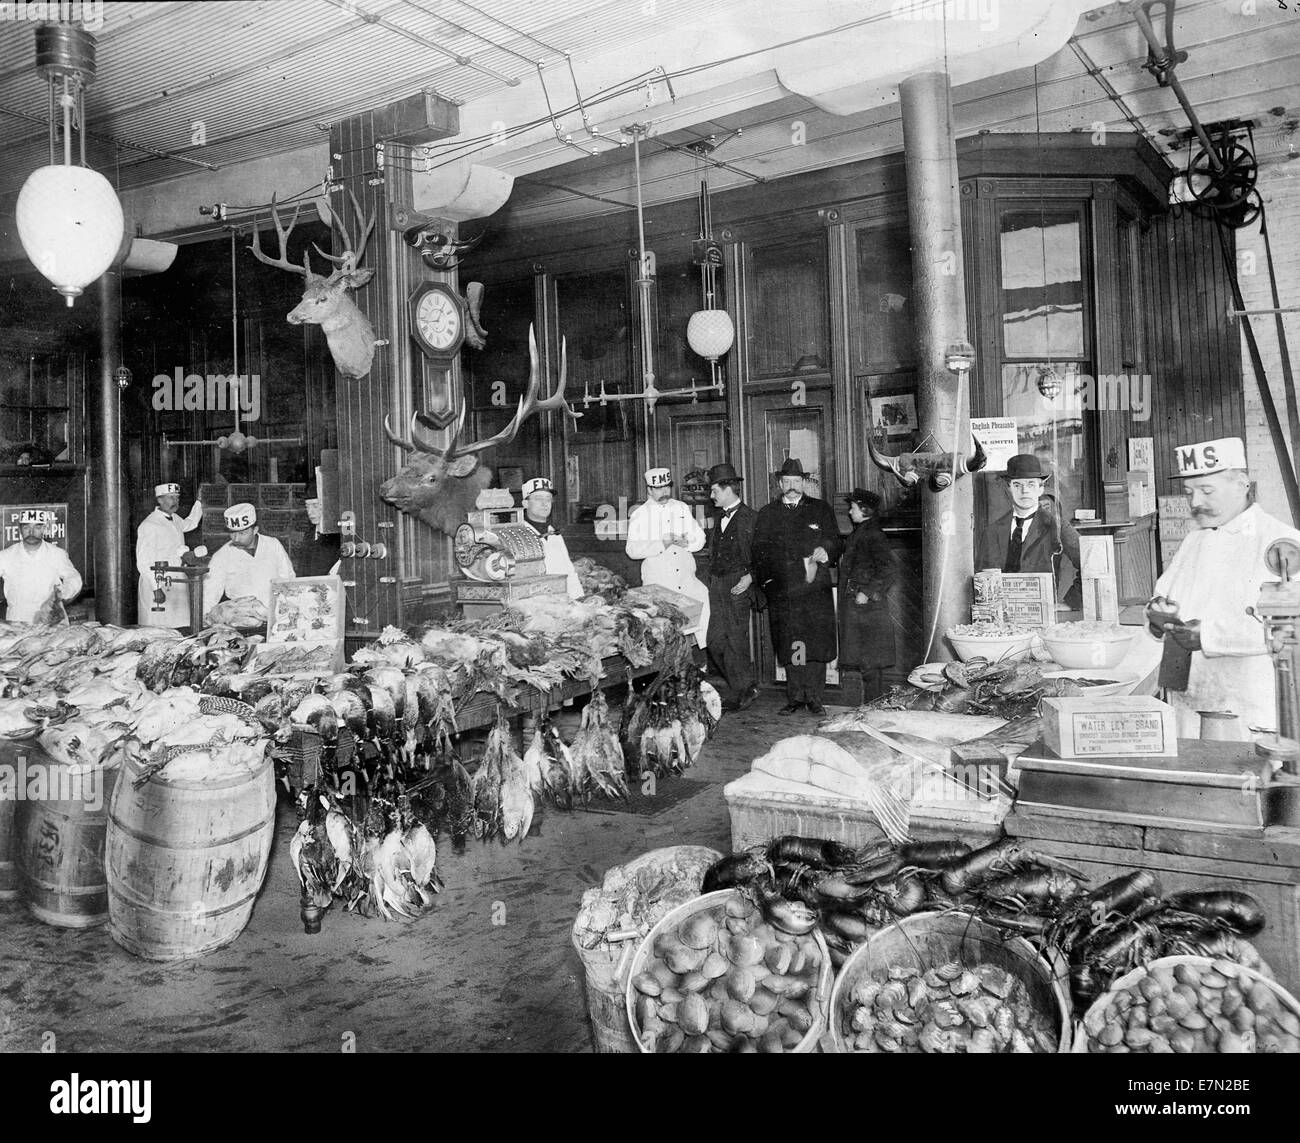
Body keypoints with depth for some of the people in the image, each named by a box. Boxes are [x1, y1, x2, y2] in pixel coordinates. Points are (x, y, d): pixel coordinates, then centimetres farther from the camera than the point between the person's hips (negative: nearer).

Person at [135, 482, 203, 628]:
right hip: (159, 586, -7)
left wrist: (199, 503, 33)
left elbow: (190, 523, 40)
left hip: (178, 587, 7)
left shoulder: (174, 519, 13)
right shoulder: (149, 525, -11)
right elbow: (144, 563, -15)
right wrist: (156, 588, -21)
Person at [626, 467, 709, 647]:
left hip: (686, 578, 3)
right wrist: (661, 544, -18)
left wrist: (687, 542, -9)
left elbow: (699, 538, 13)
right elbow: (632, 550, -8)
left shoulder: (682, 509, 14)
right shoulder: (639, 515, 2)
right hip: (658, 583, -3)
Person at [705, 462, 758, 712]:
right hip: (717, 586, 8)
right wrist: (713, 582, 13)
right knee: (715, 641, 4)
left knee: (736, 641, -3)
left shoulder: (751, 517, -6)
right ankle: (744, 689, 17)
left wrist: (749, 577, -17)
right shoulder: (719, 519, 18)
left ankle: (743, 693, 12)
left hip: (738, 586, -7)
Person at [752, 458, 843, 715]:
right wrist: (766, 580, -2)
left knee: (816, 643, -2)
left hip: (816, 590, -1)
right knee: (789, 646, 2)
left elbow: (836, 544, 9)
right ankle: (795, 697, 12)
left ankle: (814, 697, 7)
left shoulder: (820, 509, 11)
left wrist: (825, 553, -13)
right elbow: (759, 551, 10)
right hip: (781, 592, 1)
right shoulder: (767, 514, 12)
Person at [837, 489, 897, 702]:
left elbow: (890, 569, -22)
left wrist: (867, 593, -21)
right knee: (865, 662, 12)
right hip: (854, 606, 9)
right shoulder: (858, 533, 15)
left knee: (869, 663, -5)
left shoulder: (873, 535, -14)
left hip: (867, 606, -9)